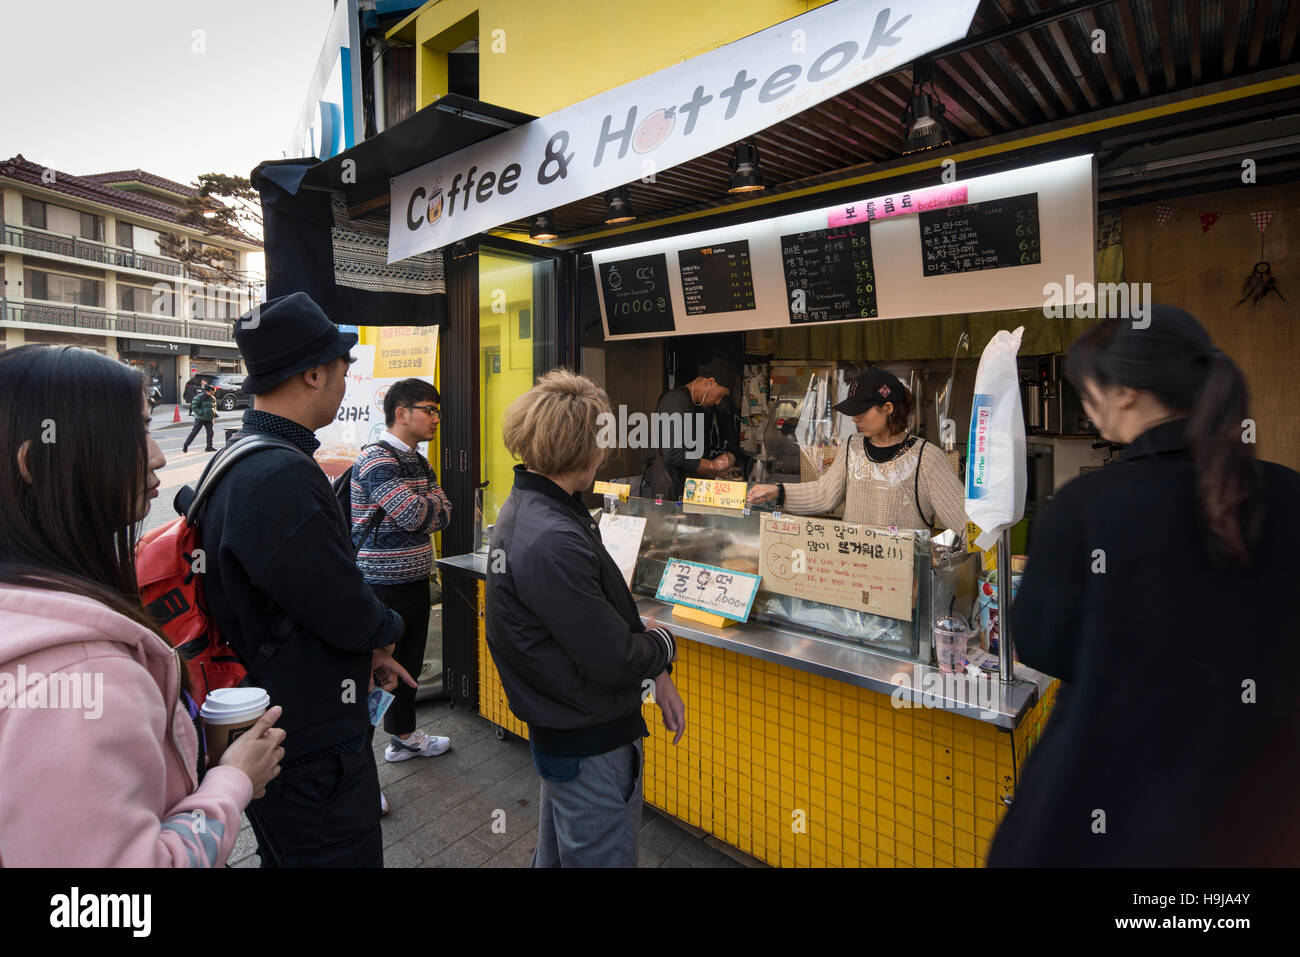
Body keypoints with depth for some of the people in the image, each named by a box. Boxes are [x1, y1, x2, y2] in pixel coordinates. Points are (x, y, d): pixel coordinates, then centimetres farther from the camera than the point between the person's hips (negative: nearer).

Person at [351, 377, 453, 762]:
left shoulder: (420, 461, 12)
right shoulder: (376, 460, -17)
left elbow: (443, 512, 4)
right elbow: (416, 516, -24)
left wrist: (417, 506, -13)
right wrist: (420, 504, -4)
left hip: (415, 579, 9)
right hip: (383, 585, -9)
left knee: (409, 662, 21)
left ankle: (403, 735, 38)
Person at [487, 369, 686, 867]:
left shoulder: (526, 506, 1)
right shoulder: (552, 542, -32)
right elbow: (613, 662, -28)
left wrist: (654, 674, 3)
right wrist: (663, 643, -7)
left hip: (557, 727, 9)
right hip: (591, 745, -9)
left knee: (557, 851, 28)